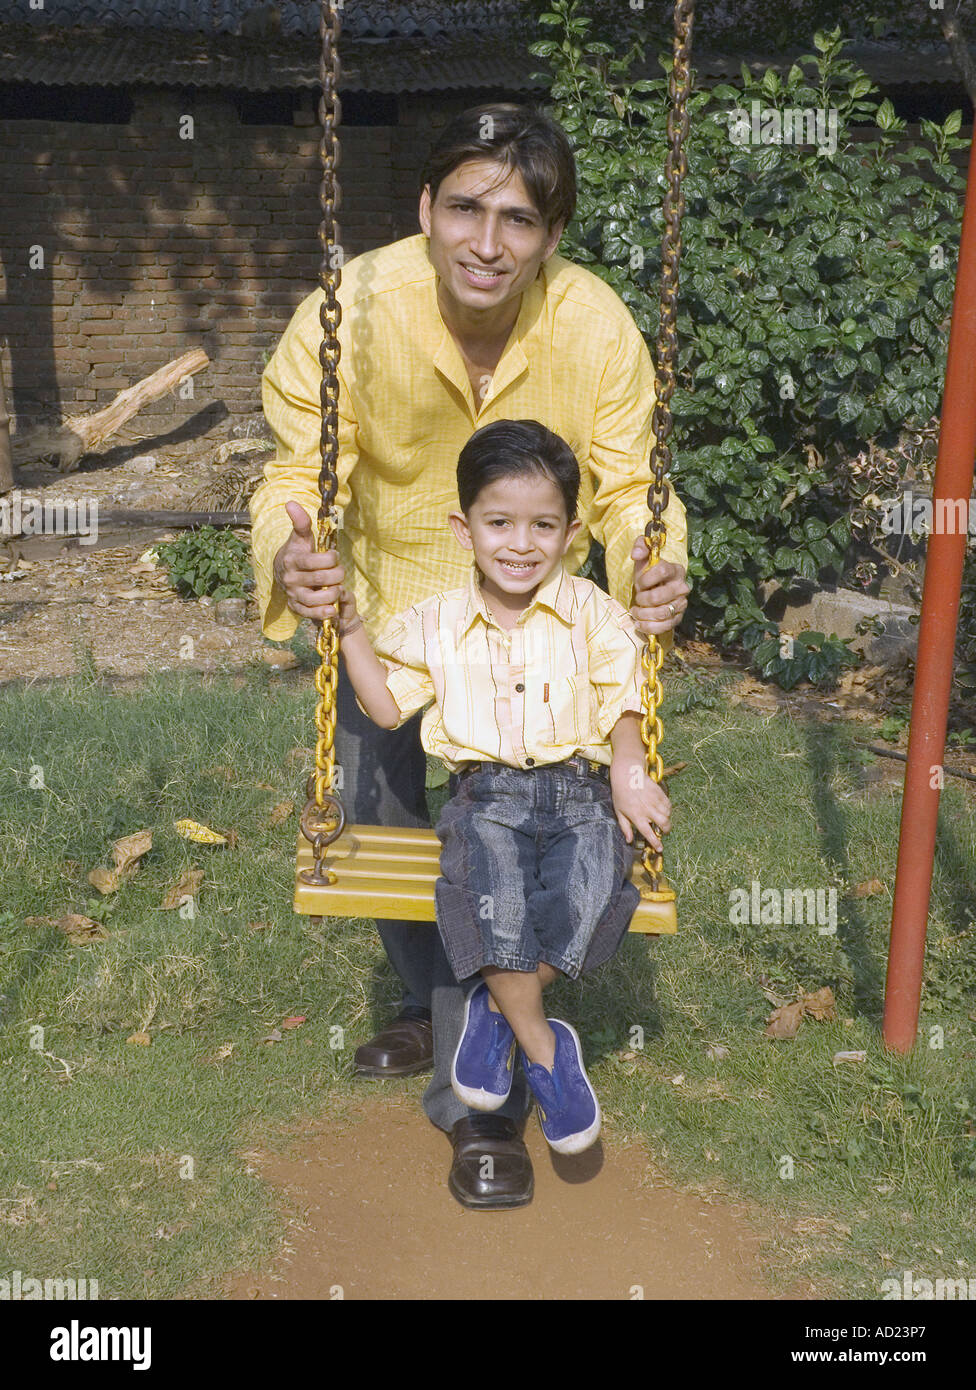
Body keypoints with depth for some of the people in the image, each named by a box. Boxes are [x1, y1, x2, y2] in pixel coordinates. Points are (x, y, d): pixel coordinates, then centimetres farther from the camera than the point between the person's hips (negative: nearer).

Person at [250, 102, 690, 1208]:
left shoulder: (596, 328, -24)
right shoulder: (351, 312, -25)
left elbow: (627, 487, -13)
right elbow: (298, 473, -18)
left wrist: (654, 570, -35)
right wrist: (288, 555, -41)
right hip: (386, 608, 2)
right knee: (382, 829, 16)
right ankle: (434, 1008, 46)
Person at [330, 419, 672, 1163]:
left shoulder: (591, 614, 6)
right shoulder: (438, 623, 10)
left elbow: (624, 702, 5)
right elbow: (387, 705, 14)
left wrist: (630, 772, -14)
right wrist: (350, 626, 5)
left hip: (578, 788, 0)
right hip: (487, 790, 0)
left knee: (591, 886, -31)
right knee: (490, 882, -32)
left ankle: (499, 1004, -7)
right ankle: (544, 1049, -15)